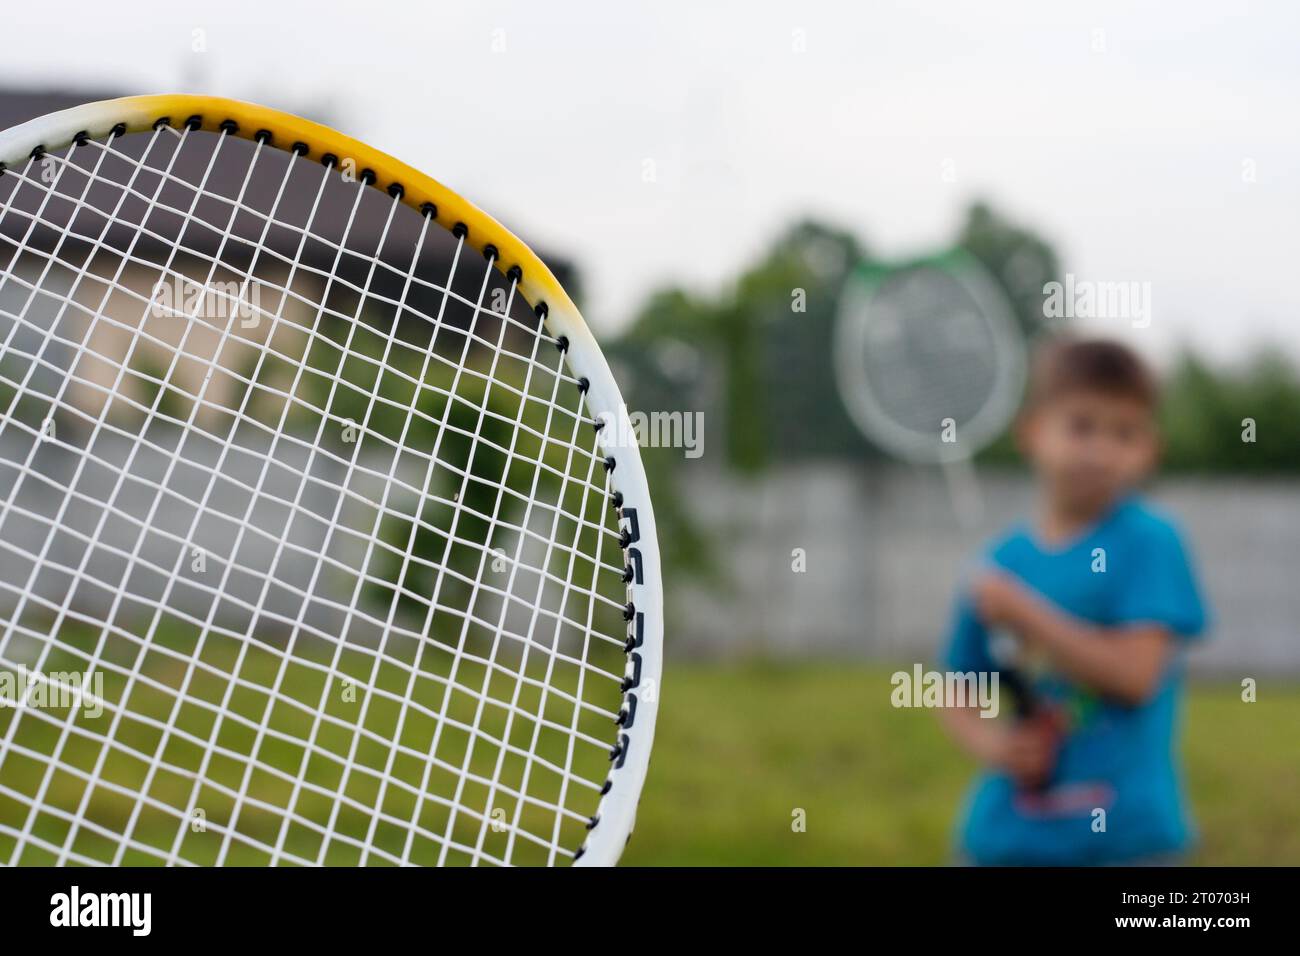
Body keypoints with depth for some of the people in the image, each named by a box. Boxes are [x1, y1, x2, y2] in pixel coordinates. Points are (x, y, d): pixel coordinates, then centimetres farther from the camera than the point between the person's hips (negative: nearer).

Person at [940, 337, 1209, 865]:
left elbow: (1135, 673, -17)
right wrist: (992, 742, -10)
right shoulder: (1001, 562, 2)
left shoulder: (1151, 543, -7)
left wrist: (1025, 615, -21)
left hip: (1126, 835, -3)